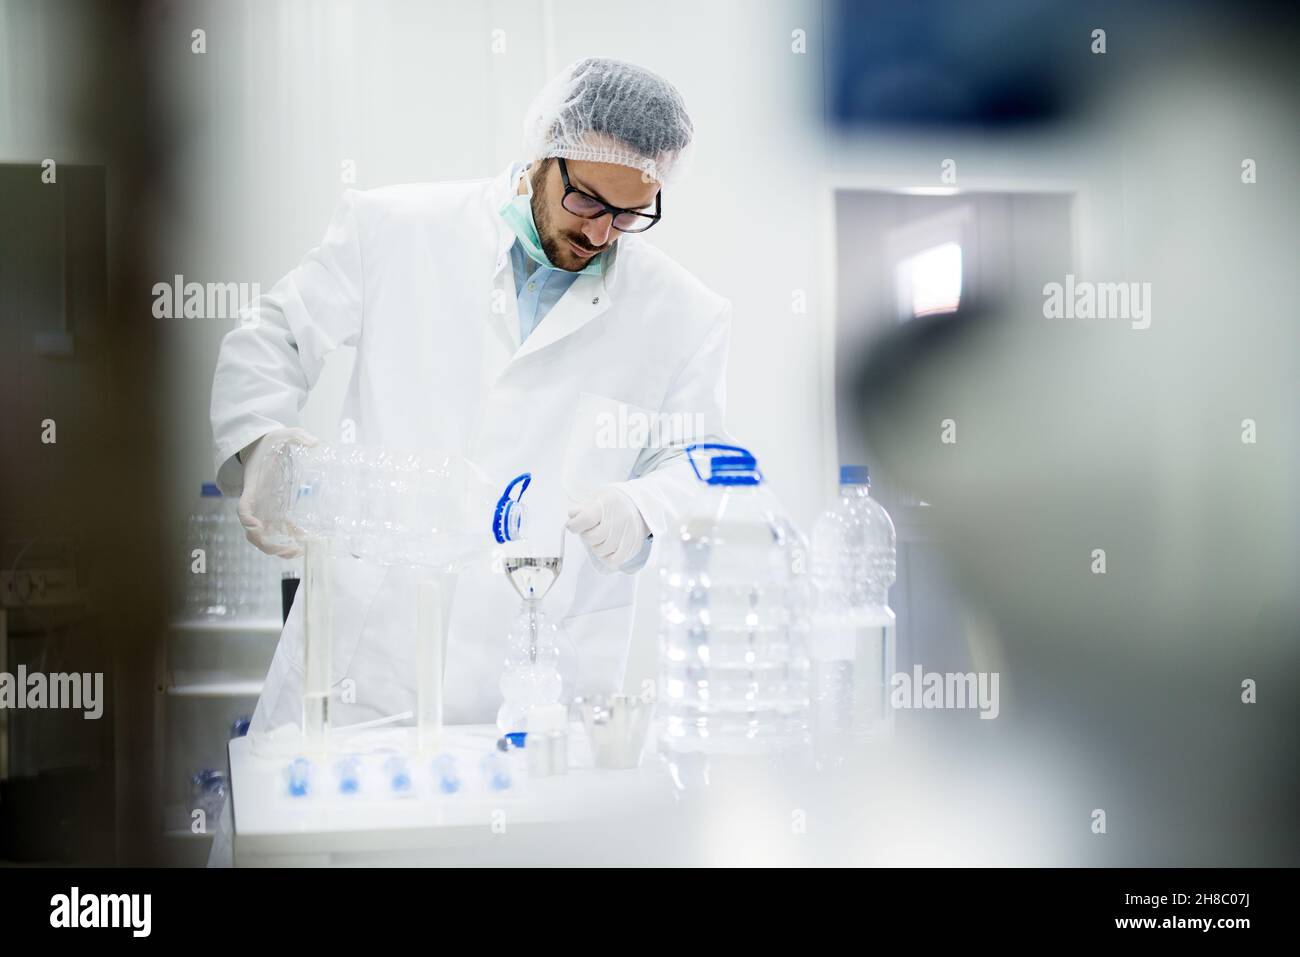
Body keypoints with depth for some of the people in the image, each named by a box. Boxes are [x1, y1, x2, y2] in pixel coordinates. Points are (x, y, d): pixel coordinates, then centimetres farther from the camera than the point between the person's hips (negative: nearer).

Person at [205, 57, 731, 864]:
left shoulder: (683, 316, 5)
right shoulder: (396, 229, 4)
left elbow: (697, 466, 10)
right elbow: (268, 344, 9)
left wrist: (642, 509, -13)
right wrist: (261, 442, -12)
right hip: (362, 650, 1)